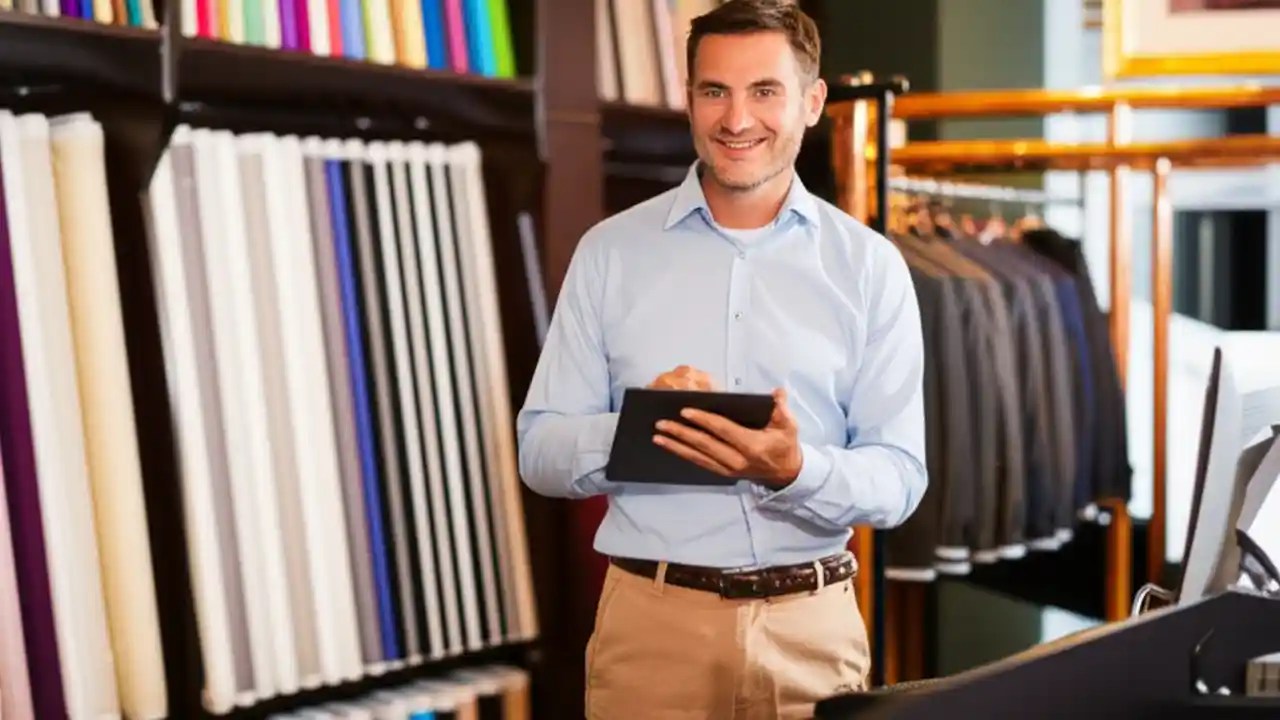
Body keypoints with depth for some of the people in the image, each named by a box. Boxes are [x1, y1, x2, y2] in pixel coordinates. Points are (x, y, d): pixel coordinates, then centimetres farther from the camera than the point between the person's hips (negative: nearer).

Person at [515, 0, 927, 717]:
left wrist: (796, 472, -22)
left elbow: (899, 478, -2)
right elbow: (542, 451, -1)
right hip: (651, 623, 0)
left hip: (814, 628, 1)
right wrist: (636, 426, -20)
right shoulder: (610, 251, 0)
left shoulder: (870, 266, 0)